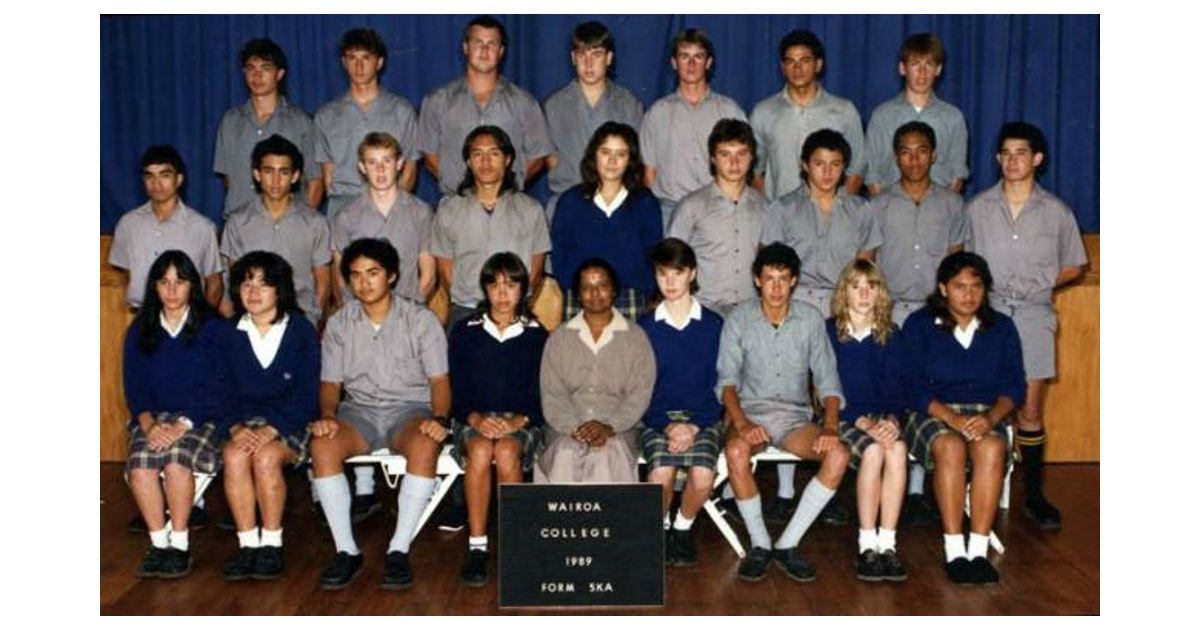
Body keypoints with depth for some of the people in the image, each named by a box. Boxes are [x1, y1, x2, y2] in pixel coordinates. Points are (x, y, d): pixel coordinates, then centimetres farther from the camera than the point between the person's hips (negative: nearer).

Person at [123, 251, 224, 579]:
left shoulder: (212, 327, 2)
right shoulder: (139, 330, 13)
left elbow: (215, 387, -5)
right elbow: (134, 386, 8)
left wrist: (183, 425, -17)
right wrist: (148, 423, -11)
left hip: (200, 417, -3)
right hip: (154, 417, 3)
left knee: (176, 460, -33)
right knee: (140, 462, -29)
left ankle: (179, 545, -20)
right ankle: (159, 543, -19)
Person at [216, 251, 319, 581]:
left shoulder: (302, 331, -2)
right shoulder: (228, 333, 8)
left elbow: (306, 394, -6)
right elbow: (225, 390, 7)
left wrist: (272, 430, -18)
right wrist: (236, 427, -13)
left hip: (290, 422, -3)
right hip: (245, 419, 3)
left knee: (266, 456, -32)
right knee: (234, 455, -29)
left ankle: (272, 544, -20)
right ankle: (248, 544, -22)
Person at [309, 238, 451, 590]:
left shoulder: (421, 320, 2)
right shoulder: (339, 324, 10)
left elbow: (439, 379, -1)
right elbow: (330, 382, 8)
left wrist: (439, 417, -21)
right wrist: (328, 414, -14)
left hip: (410, 408, -2)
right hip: (359, 409, 2)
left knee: (425, 446, -37)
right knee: (321, 445, -30)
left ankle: (399, 551, -29)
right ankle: (346, 551, -23)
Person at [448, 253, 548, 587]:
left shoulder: (537, 335, 7)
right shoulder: (465, 333, 8)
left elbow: (542, 394, 2)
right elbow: (458, 391, 4)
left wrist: (519, 420, -17)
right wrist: (476, 418, -16)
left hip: (522, 421, 0)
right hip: (474, 419, 1)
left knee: (507, 452, -35)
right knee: (480, 450, -34)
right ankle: (477, 546, -29)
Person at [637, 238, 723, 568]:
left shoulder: (713, 324, 5)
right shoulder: (645, 327, 6)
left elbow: (719, 383, 3)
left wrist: (694, 426, -12)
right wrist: (668, 426, -13)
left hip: (702, 416, 0)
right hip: (657, 417, 0)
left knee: (703, 477, -28)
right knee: (660, 475, -28)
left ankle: (683, 527, 4)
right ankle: (660, 527, 4)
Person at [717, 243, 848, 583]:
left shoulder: (810, 319, 5)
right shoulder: (739, 319, 1)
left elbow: (827, 378, 2)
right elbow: (727, 378, -6)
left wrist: (830, 426, -15)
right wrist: (740, 421, -25)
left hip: (795, 416, 2)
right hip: (751, 410, -2)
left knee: (839, 455, -26)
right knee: (736, 451, -36)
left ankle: (787, 544, -18)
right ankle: (759, 544, -17)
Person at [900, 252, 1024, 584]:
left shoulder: (1001, 327, 12)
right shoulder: (919, 325, 4)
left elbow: (1014, 385, 4)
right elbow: (914, 386, -5)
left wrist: (991, 417, -17)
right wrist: (952, 418, -20)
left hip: (986, 415, 2)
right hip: (932, 414, -2)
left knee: (992, 448, -33)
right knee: (950, 447, -35)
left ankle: (979, 551, -32)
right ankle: (954, 552, -32)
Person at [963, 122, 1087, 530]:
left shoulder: (1055, 212, 4)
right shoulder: (977, 209, 5)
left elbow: (1074, 266, 13)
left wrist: (1037, 283, 0)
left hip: (1033, 316, 0)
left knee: (1030, 412, 3)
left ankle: (1034, 496, 13)